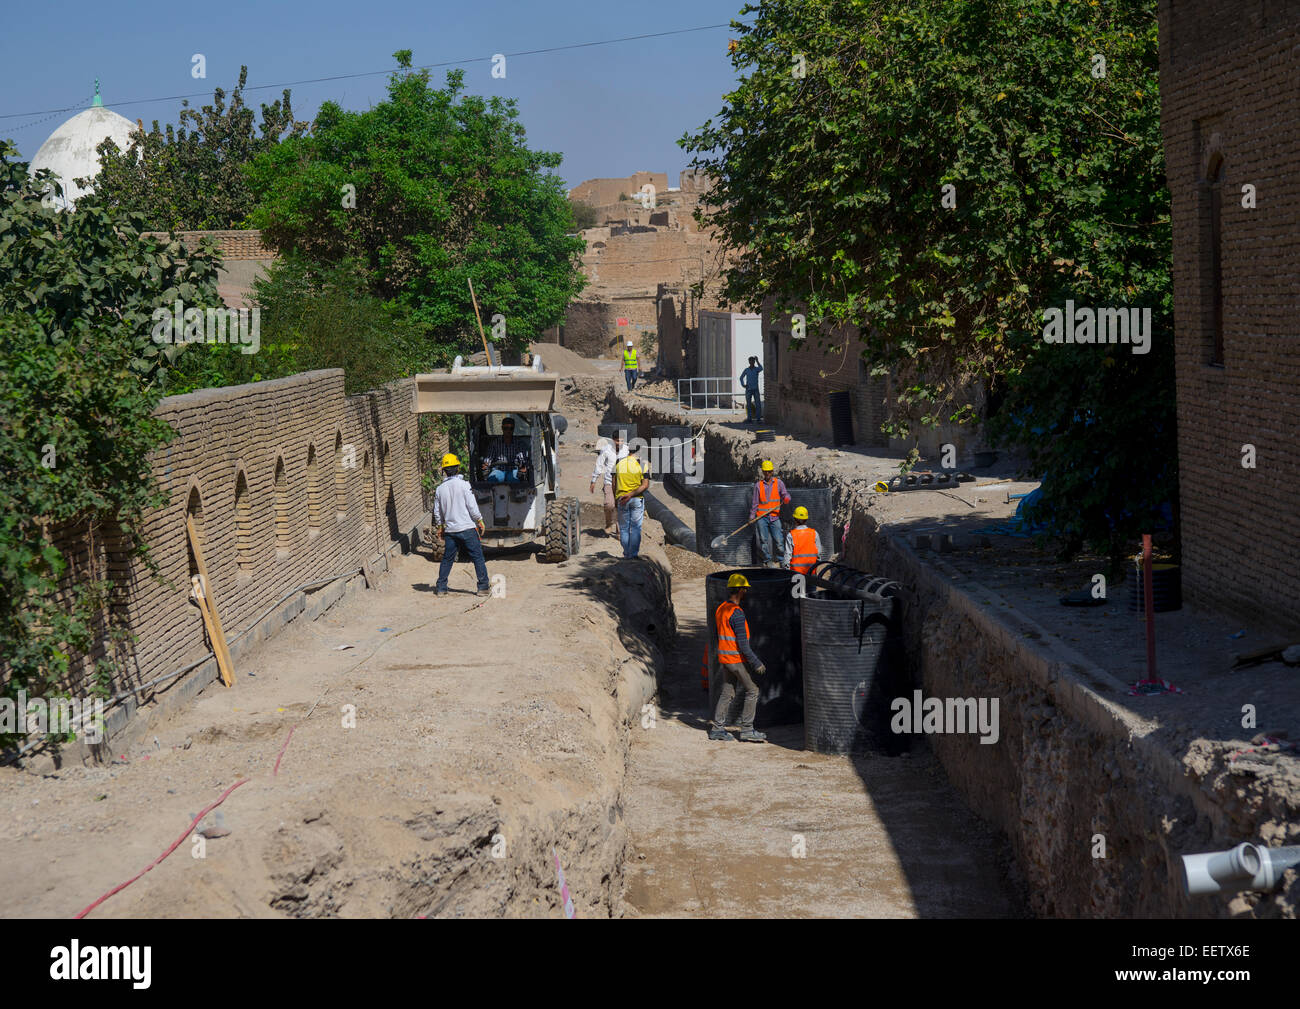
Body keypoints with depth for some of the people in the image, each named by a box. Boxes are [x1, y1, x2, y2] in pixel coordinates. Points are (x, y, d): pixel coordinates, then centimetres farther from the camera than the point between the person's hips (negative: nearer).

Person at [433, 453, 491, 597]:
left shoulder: (440, 489, 4)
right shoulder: (463, 485, -10)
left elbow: (437, 512, 11)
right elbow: (472, 507, -11)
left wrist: (440, 527, 24)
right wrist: (480, 521, 1)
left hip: (450, 530, 4)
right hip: (467, 528, -4)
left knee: (447, 559, 13)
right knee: (477, 557, 2)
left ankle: (441, 588, 14)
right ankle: (483, 586, 1)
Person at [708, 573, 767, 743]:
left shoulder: (721, 609, 8)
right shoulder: (737, 613, -20)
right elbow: (743, 644, -22)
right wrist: (756, 663, -17)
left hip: (724, 657, 9)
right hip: (736, 659, -9)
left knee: (728, 693, 13)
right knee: (752, 691, 1)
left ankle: (718, 728, 14)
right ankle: (747, 730, 2)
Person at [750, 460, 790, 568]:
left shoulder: (778, 483, 8)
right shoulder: (758, 485, 8)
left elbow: (785, 495, 5)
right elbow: (755, 502, 11)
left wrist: (786, 499, -20)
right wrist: (752, 516, 6)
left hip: (774, 516, -1)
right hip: (761, 517, 1)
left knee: (778, 540, -7)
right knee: (764, 540, 0)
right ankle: (768, 560, 8)